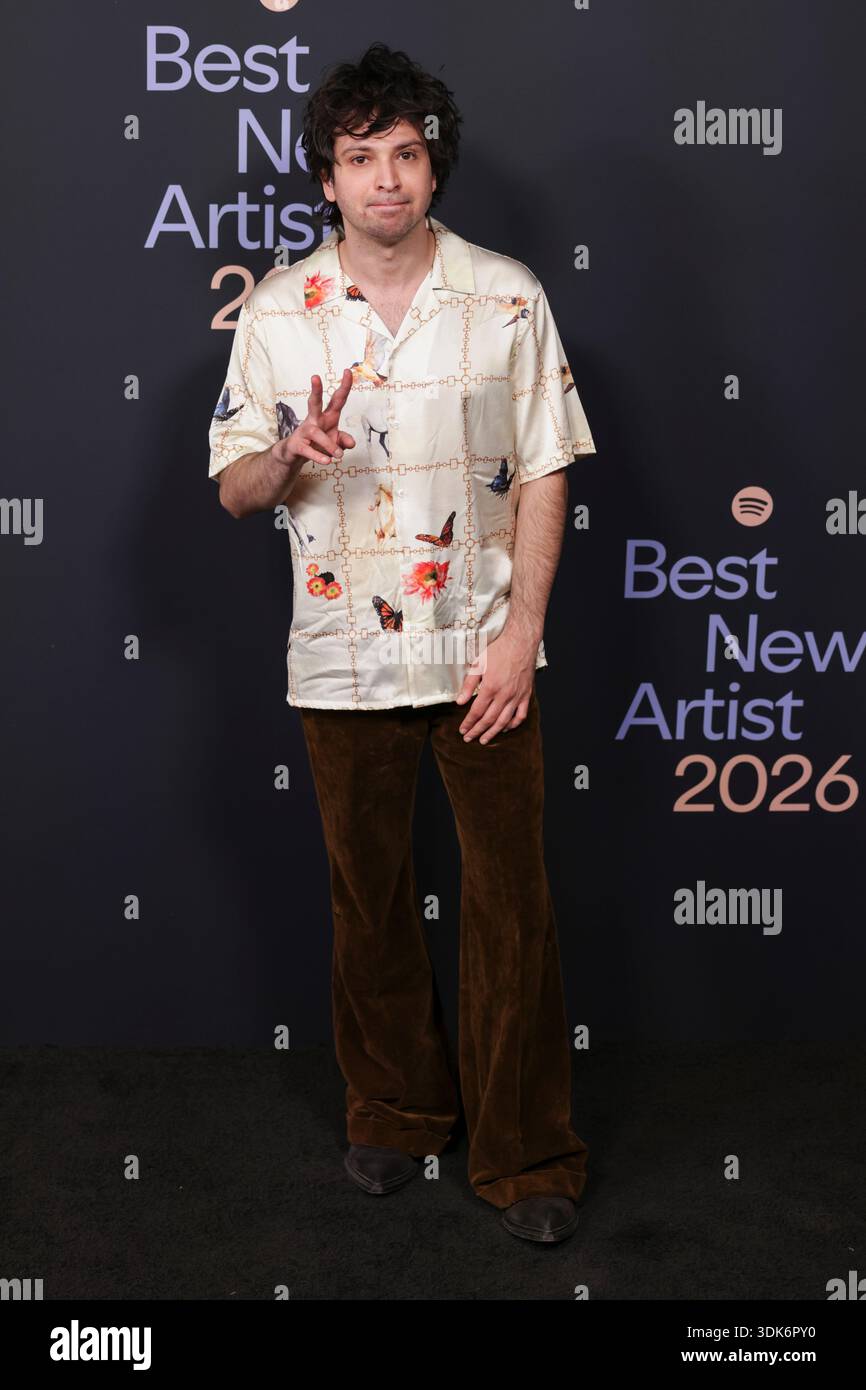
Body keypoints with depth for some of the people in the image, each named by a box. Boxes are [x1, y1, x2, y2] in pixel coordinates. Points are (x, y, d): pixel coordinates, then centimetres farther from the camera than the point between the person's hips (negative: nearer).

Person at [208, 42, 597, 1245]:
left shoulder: (507, 298, -2)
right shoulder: (276, 312, 2)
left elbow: (544, 473, -1)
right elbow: (235, 489, 3)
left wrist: (522, 631, -9)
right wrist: (290, 455, -20)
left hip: (483, 651, -1)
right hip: (343, 659, 2)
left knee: (512, 902, 2)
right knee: (371, 899, 14)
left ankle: (528, 1153, 17)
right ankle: (395, 1109, 34)